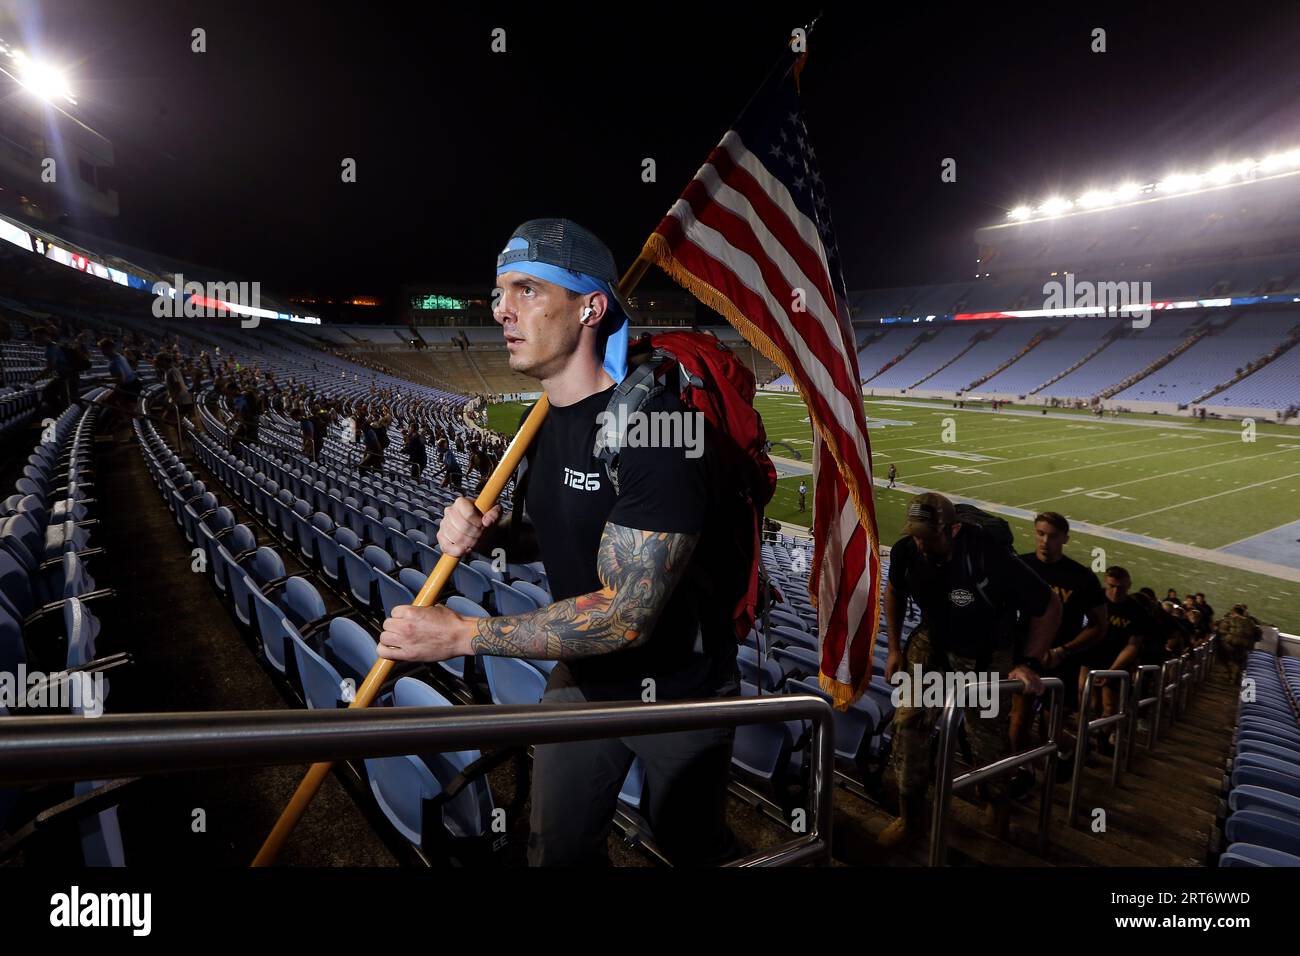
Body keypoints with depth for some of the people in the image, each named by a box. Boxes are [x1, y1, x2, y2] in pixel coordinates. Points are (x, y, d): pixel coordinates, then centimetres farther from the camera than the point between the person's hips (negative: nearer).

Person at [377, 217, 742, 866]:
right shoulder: (546, 421, -1)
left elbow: (628, 613, -32)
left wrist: (462, 635, -27)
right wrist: (489, 533, -12)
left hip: (677, 690, -6)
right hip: (582, 678, 7)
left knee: (690, 849, 21)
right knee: (557, 852, 22)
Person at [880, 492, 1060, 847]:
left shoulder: (992, 558, -34)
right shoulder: (905, 551, -21)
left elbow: (1050, 607, -20)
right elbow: (894, 591, 4)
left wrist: (1029, 663, -24)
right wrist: (895, 648, 3)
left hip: (986, 655, -3)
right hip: (932, 643, 3)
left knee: (989, 735, 9)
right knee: (907, 721, -9)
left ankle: (998, 800, 43)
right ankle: (911, 815, 11)